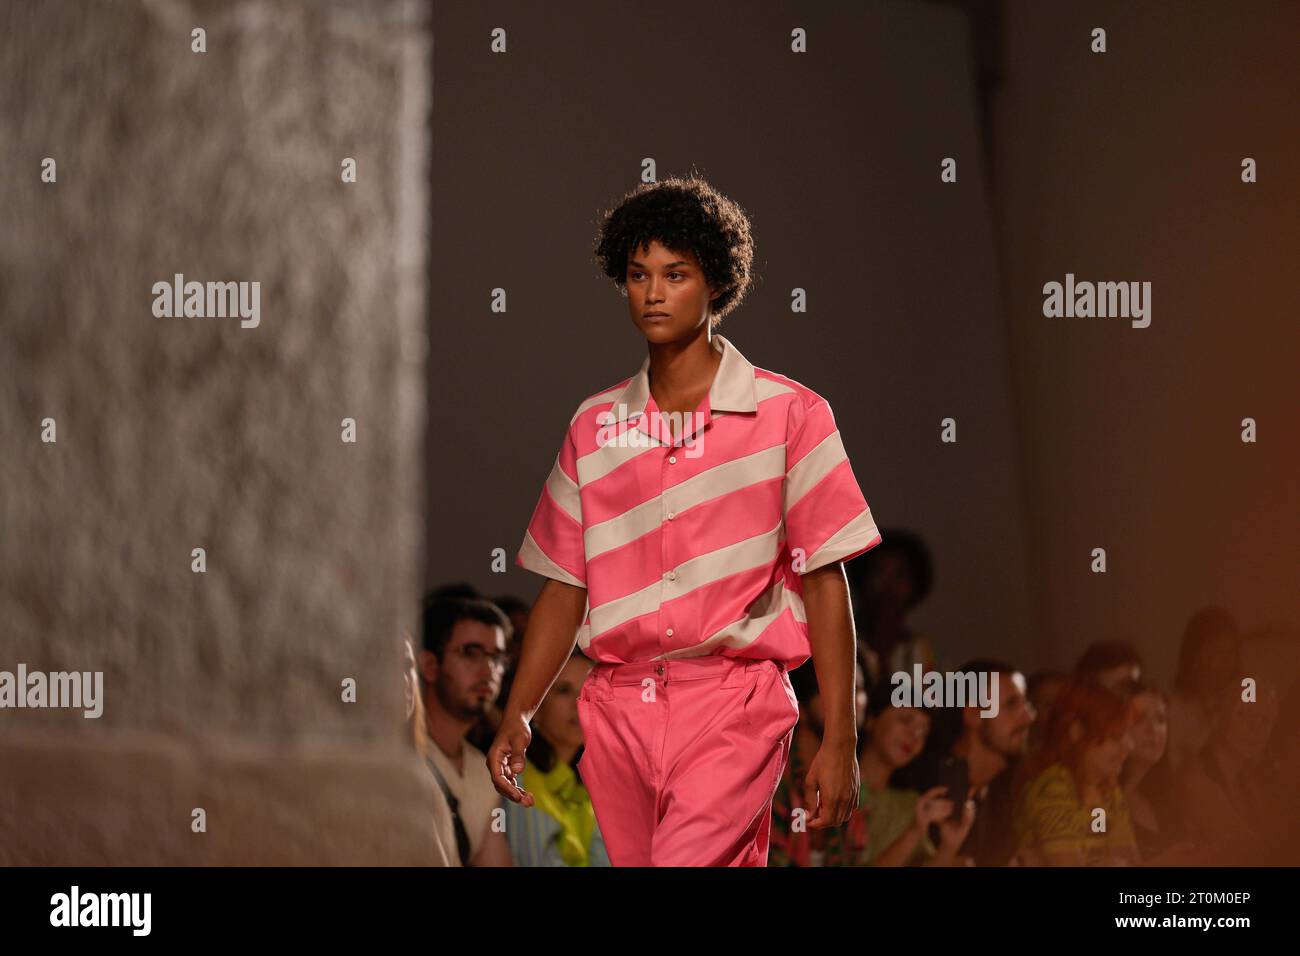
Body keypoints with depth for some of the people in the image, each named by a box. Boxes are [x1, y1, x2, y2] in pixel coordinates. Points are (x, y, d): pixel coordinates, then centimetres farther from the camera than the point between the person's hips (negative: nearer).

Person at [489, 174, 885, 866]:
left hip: (735, 704, -4)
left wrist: (839, 741, -5)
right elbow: (565, 585, 15)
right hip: (618, 708, 4)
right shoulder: (594, 426, 11)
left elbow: (824, 580, 0)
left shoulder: (788, 414, 0)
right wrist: (516, 718, 4)